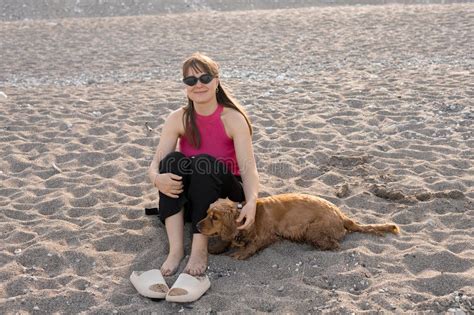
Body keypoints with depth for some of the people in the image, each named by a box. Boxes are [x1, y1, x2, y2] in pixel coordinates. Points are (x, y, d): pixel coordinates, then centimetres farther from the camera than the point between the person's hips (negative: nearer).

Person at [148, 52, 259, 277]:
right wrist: (157, 178, -39)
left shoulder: (233, 119, -13)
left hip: (225, 196, -2)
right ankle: (176, 247, -31)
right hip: (187, 198, 3)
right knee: (173, 160, -26)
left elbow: (248, 167, -22)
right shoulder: (178, 119, -6)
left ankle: (200, 248, -30)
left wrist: (251, 202, -41)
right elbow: (156, 163, -14)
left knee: (205, 162, -30)